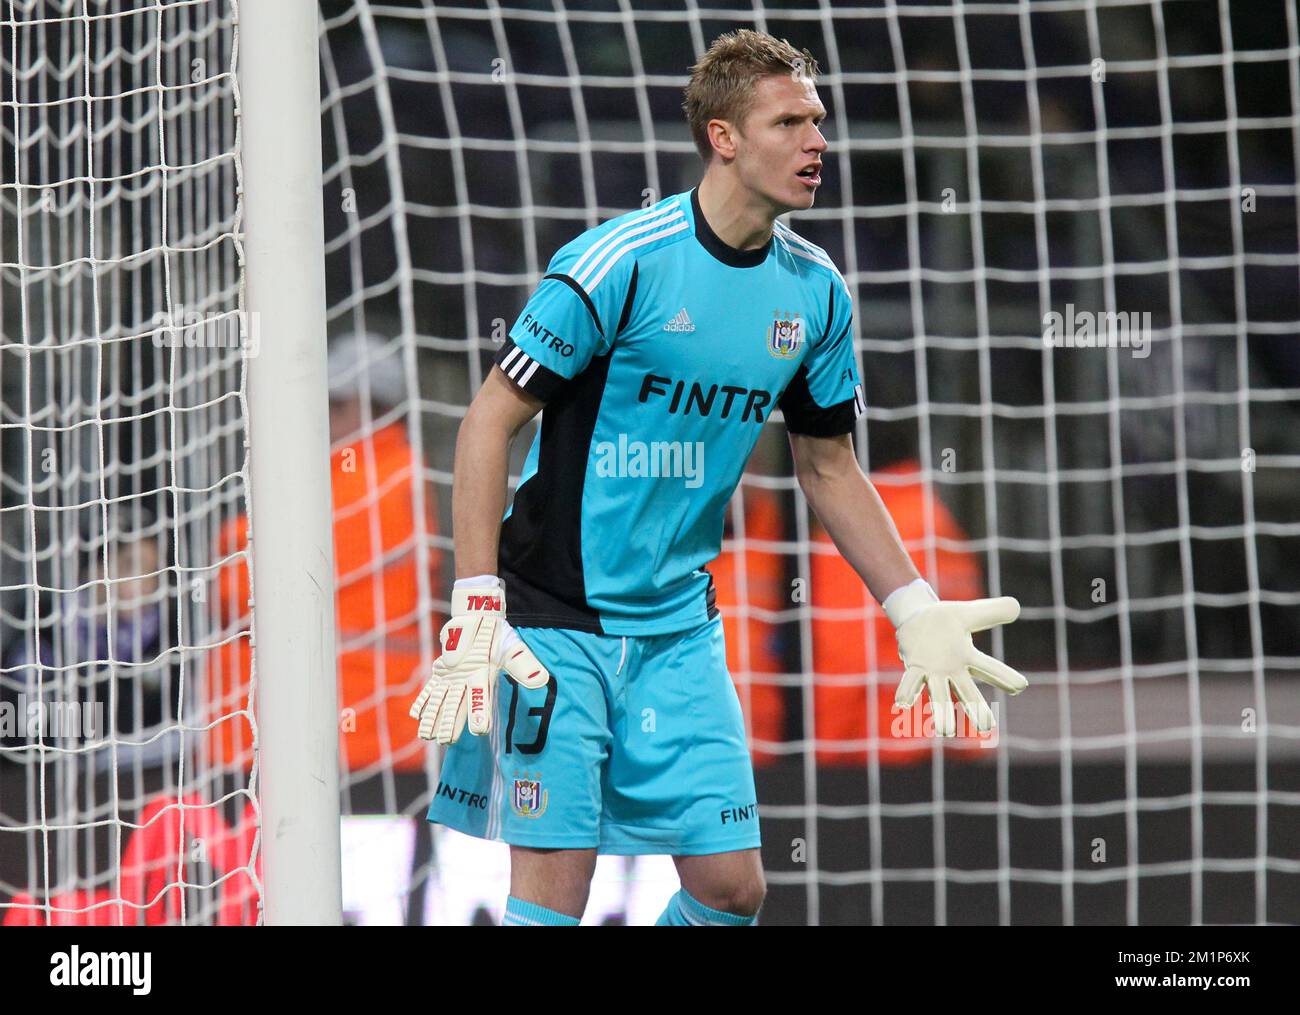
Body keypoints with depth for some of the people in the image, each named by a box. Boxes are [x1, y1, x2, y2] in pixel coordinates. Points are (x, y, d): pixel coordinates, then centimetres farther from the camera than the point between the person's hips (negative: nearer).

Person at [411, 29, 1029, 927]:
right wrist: (477, 609, -18)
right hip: (556, 623, -6)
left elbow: (830, 467, 16)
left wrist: (917, 613, 12)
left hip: (682, 630, 6)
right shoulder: (619, 263, -16)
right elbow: (490, 421, -12)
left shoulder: (815, 291, 2)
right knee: (553, 893, -8)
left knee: (733, 885, 0)